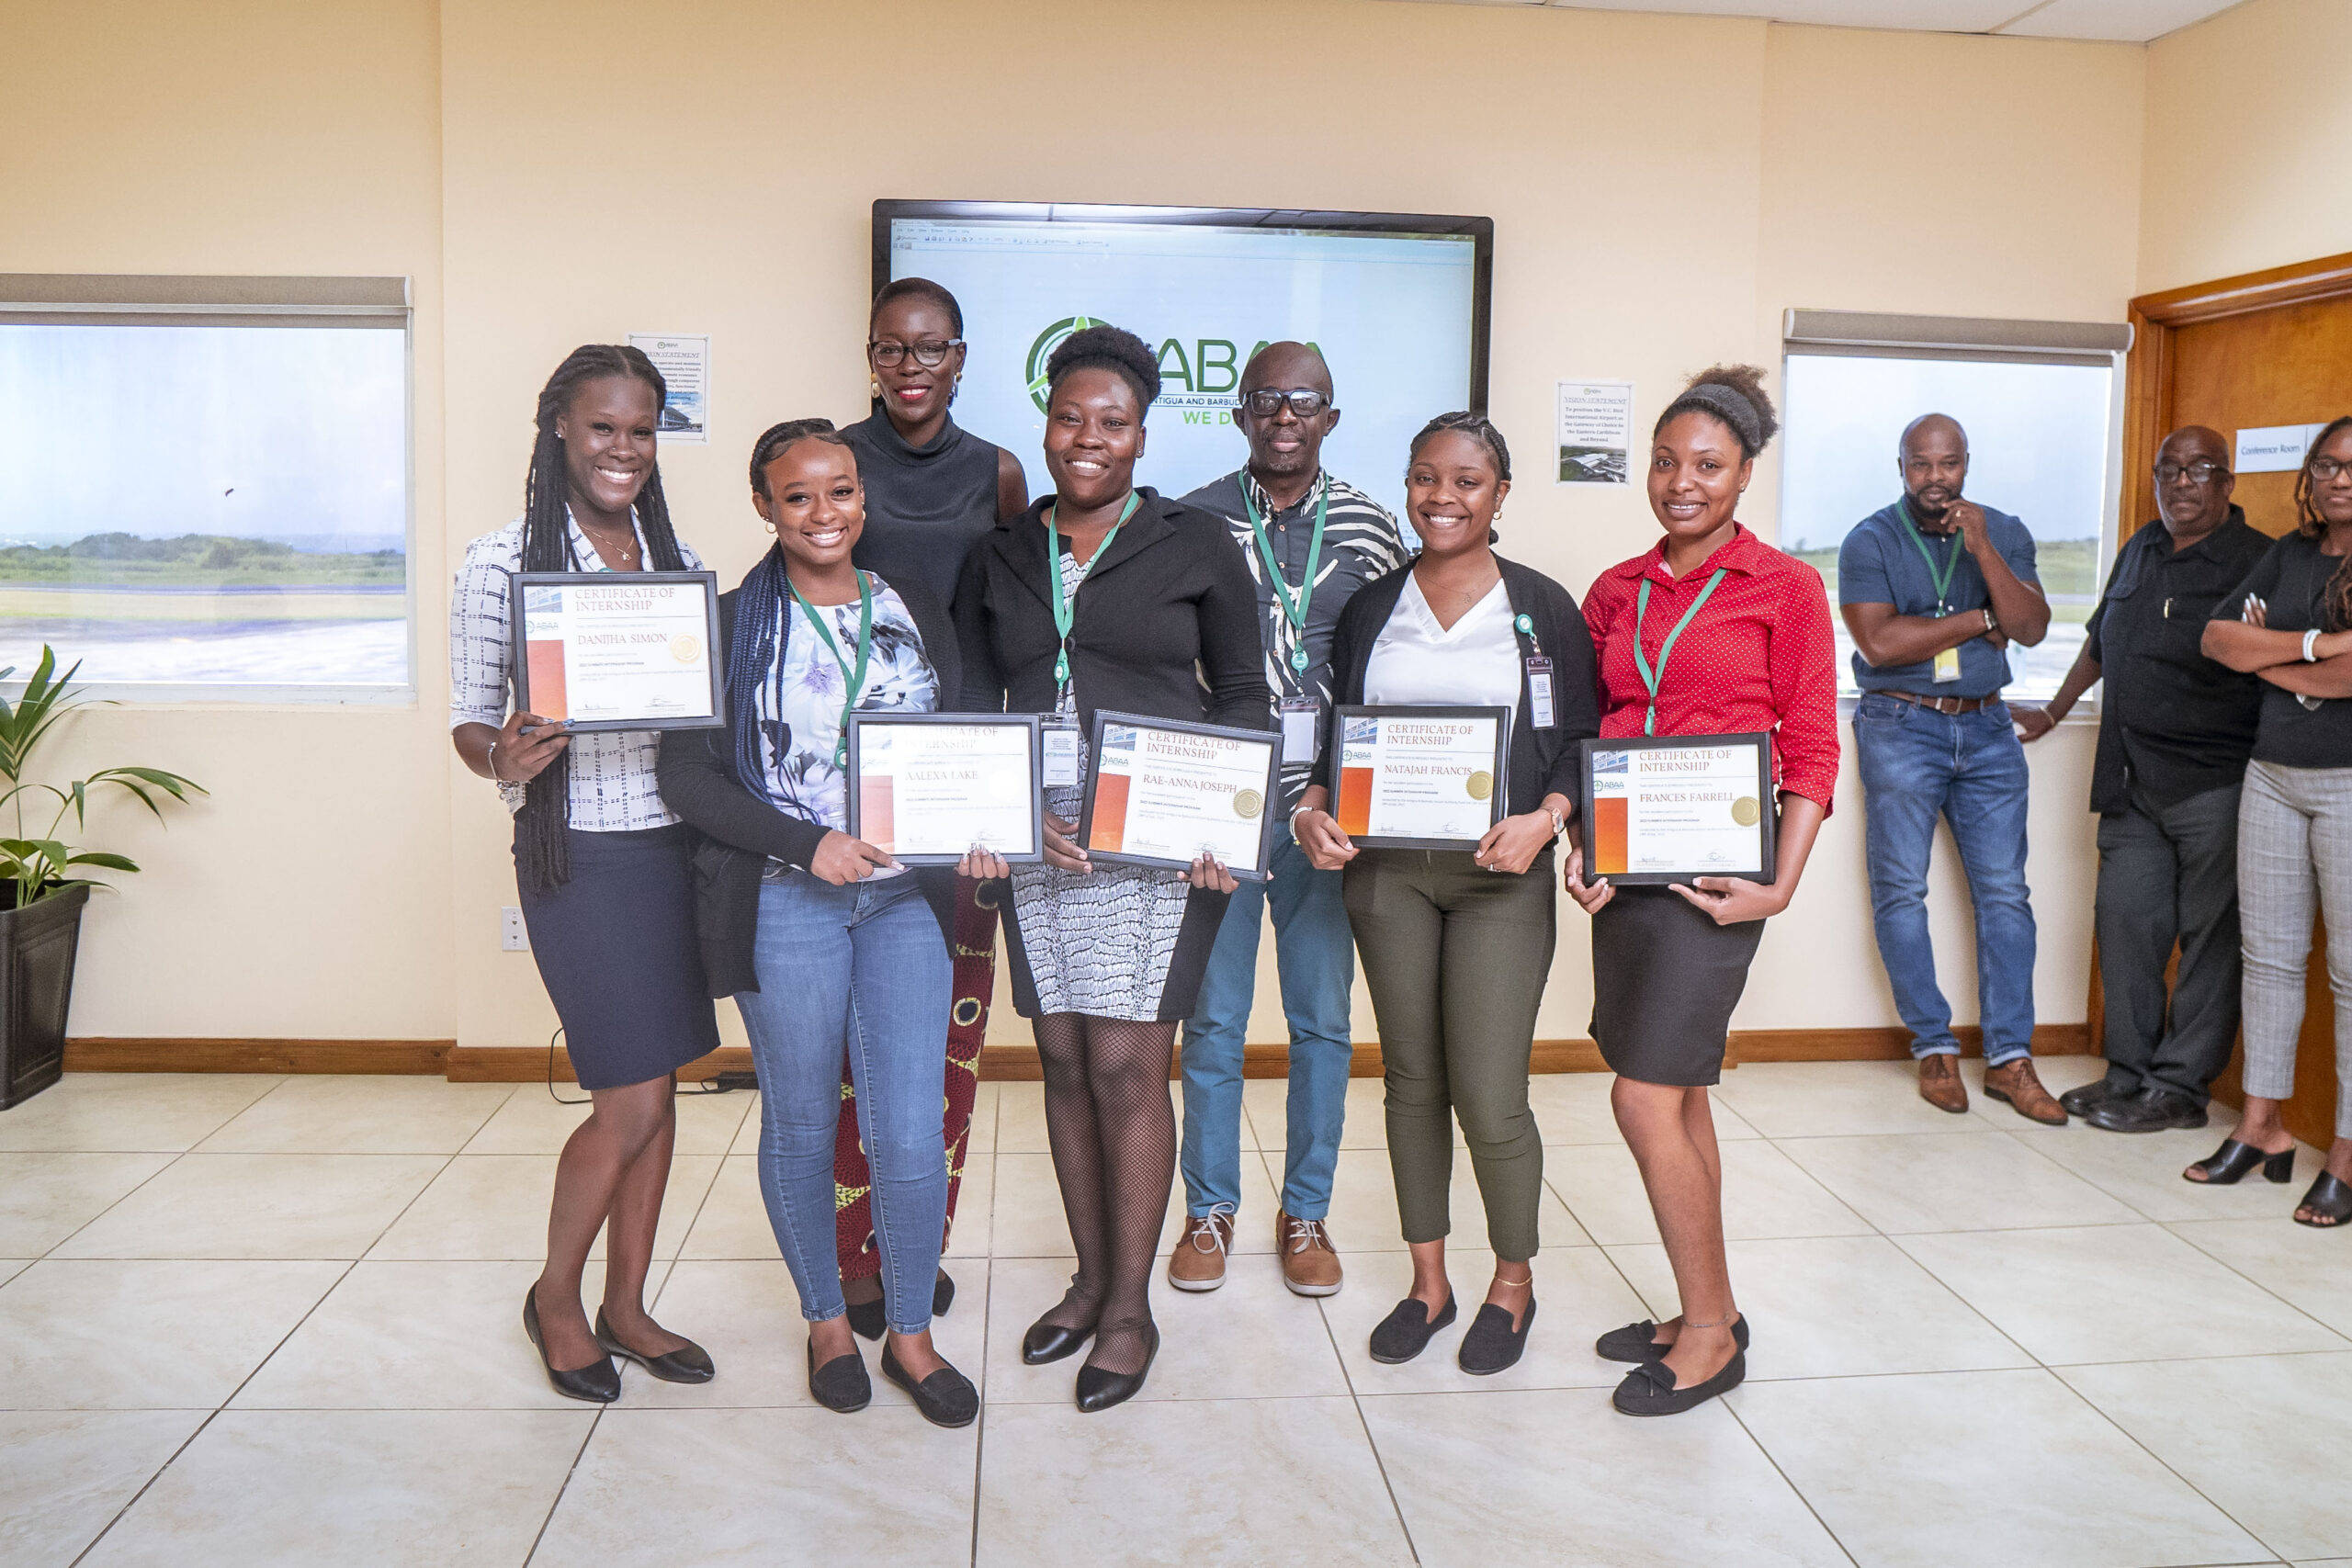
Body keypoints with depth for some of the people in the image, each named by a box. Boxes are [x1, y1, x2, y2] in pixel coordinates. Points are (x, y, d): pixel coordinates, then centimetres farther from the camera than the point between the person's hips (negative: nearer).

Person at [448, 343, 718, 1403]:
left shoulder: (677, 558, 8)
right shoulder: (501, 563, -6)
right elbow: (469, 722, -3)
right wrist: (504, 758, -24)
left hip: (675, 845, 5)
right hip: (577, 852, -5)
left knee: (658, 1089, 11)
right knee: (631, 1103, -3)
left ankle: (624, 1307, 29)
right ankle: (555, 1298, 24)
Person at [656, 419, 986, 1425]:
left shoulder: (918, 615, 10)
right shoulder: (730, 624, 0)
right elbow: (687, 778, -5)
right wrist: (808, 843, -14)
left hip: (905, 899, 2)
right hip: (783, 902, -2)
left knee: (911, 1135, -2)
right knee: (800, 1128, 11)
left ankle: (910, 1333, 20)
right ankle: (826, 1322, 32)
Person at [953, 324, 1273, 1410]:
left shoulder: (1196, 545, 3)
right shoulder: (999, 556, 12)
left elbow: (1243, 698, 6)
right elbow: (972, 707, 11)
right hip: (1038, 842, 4)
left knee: (1127, 1066, -4)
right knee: (1065, 1063, 9)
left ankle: (1131, 1307, 10)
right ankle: (1090, 1277, 25)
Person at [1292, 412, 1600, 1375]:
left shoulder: (1543, 608, 2)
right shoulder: (1370, 606, 9)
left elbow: (1584, 738, 2)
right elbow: (1328, 730, 11)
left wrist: (1544, 819, -16)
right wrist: (1312, 811, -7)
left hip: (1500, 873, -3)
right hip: (1385, 869, 3)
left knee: (1490, 1098, -5)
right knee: (1412, 1080, 11)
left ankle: (1513, 1281, 20)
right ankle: (1428, 1278, 27)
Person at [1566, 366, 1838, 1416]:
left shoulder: (1785, 588, -3)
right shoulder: (1615, 593, 11)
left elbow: (1811, 751, -4)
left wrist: (1780, 888, -13)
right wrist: (1577, 845, -1)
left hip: (1714, 864, -6)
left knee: (1647, 1100, -8)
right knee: (1677, 1095, 12)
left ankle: (1710, 1331, 9)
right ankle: (1708, 1314, 26)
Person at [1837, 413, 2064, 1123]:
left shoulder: (2003, 532, 7)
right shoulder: (1869, 541, -4)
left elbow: (2031, 629, -6)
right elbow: (1879, 642, -17)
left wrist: (1981, 550, -17)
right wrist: (1980, 622, -10)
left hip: (1986, 728, 3)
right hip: (1901, 726, -3)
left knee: (2005, 891, 1)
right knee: (1901, 891, 0)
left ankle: (2009, 1058, 8)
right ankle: (1935, 1048, 13)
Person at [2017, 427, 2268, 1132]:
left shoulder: (2257, 562, -5)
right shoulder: (2138, 553, 16)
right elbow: (2100, 643, 30)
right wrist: (2053, 711, 36)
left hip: (2213, 783, -6)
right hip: (2133, 783, 6)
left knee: (2208, 936, 1)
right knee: (2125, 922, 8)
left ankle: (2180, 1086, 10)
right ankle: (2129, 1072, 19)